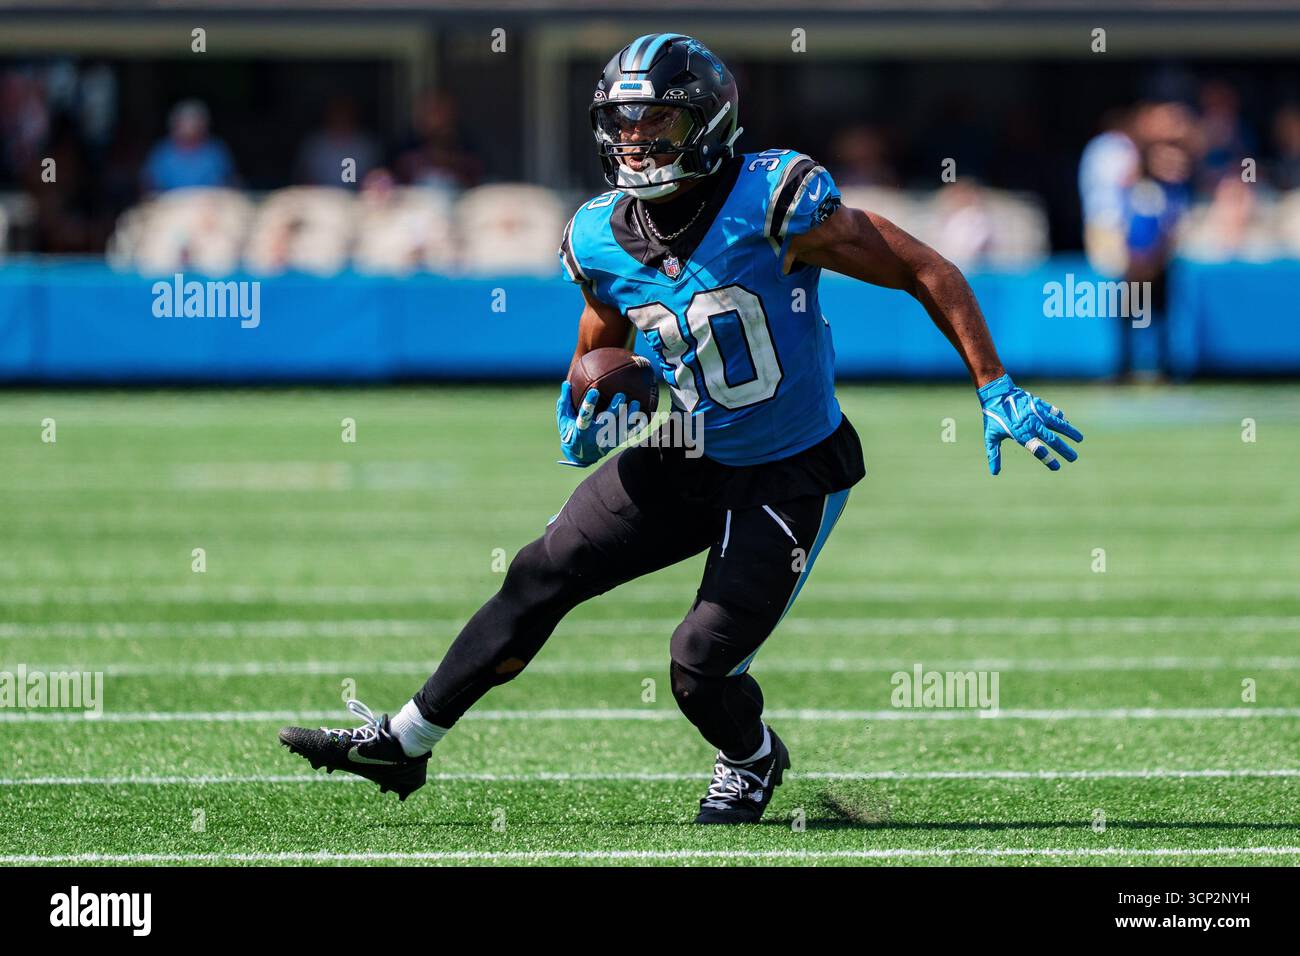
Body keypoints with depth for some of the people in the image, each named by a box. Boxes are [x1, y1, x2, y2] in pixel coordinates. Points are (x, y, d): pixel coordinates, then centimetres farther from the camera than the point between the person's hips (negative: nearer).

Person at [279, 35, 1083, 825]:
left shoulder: (774, 205, -24)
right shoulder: (603, 240, -5)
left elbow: (927, 271, -18)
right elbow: (606, 334, 17)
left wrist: (996, 390, -19)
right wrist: (587, 410, -5)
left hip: (792, 478, -6)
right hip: (690, 462, 6)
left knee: (703, 665, -10)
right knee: (543, 576, 2)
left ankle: (752, 761, 26)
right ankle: (404, 742, 15)